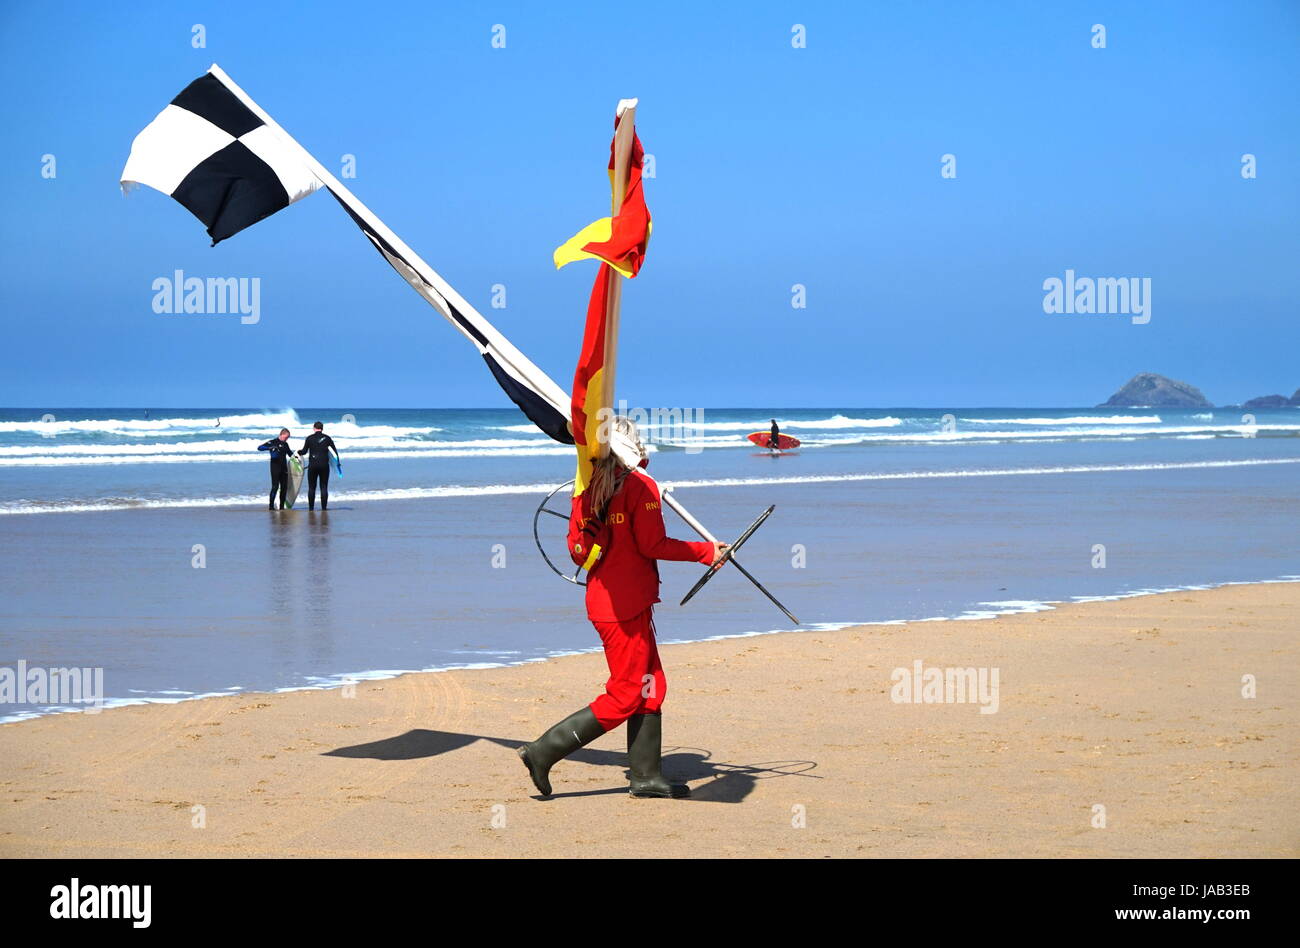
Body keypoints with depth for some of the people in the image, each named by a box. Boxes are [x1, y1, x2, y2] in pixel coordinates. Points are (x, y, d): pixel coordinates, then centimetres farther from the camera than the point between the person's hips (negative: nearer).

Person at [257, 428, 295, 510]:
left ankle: (282, 506, 11)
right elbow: (259, 448, -12)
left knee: (284, 487, 4)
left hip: (284, 468, 6)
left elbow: (290, 453, 31)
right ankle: (271, 506, -8)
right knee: (275, 487, -11)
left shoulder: (285, 444, 14)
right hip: (275, 468, -6)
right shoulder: (273, 442, -4)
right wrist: (270, 448, -27)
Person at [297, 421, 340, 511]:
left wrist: (298, 452, 24)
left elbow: (304, 451, 3)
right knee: (324, 487, 4)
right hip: (324, 465, 1)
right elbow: (335, 450, 5)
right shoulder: (327, 438, 3)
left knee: (311, 487, 7)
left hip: (313, 466, -1)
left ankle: (311, 507, 5)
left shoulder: (309, 438, 0)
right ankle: (324, 507, -1)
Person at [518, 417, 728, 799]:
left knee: (650, 686, 15)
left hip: (601, 597, 8)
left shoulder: (588, 488, 8)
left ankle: (646, 775, 16)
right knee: (625, 695, -3)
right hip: (626, 604, -8)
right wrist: (707, 552, -6)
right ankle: (544, 751, -7)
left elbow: (576, 545, 7)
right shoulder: (641, 485, -12)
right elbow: (652, 545, -15)